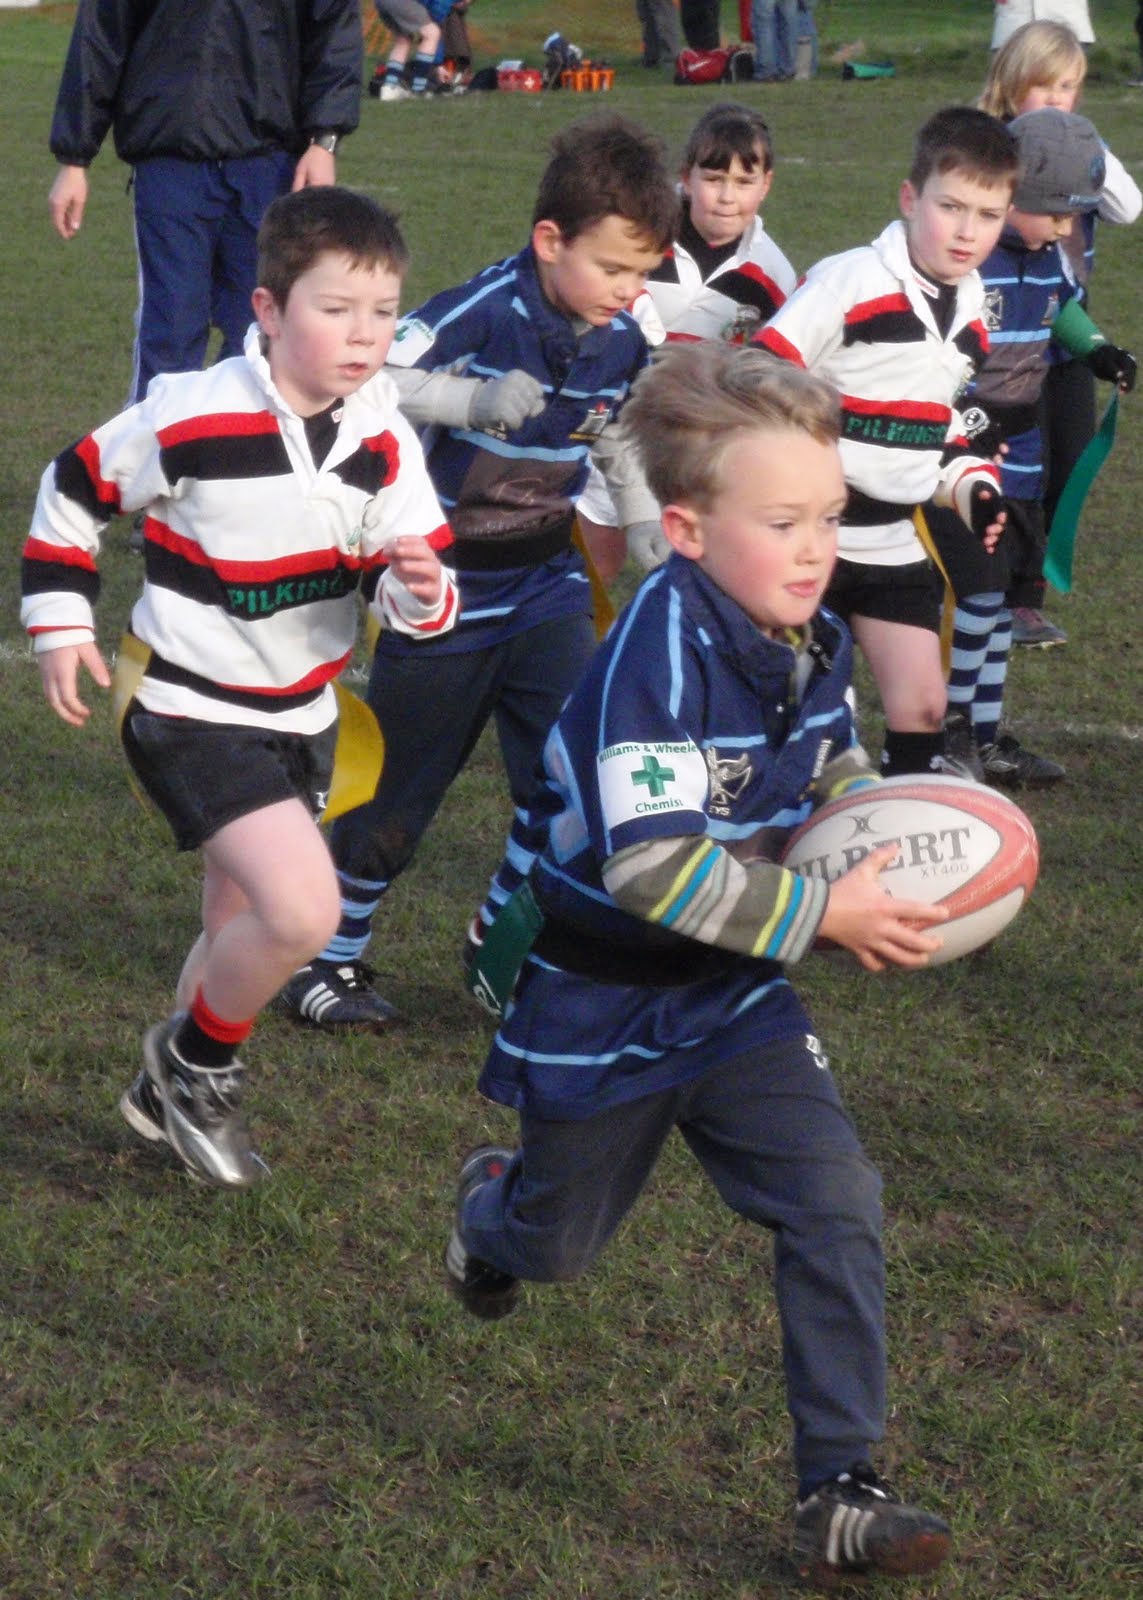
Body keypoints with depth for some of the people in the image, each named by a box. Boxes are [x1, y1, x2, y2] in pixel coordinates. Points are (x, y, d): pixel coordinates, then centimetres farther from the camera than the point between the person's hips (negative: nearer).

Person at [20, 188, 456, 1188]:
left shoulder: (383, 439, -6)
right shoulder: (189, 420, -21)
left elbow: (411, 591, -6)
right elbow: (74, 489, -5)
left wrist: (422, 591, -29)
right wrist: (60, 621, -5)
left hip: (303, 719, 7)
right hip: (195, 718, -7)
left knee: (247, 934, 19)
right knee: (305, 913, -22)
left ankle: (175, 1094, 43)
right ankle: (195, 1062, 5)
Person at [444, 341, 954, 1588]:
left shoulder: (810, 643, -4)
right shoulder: (660, 653, -29)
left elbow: (836, 774, 16)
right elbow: (652, 868, -35)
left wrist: (884, 847, -6)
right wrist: (824, 913, -30)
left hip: (736, 1000, 5)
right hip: (602, 1008, -5)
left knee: (836, 1205, -12)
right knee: (559, 1245, 17)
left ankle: (838, 1492, -4)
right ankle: (491, 1205, 56)